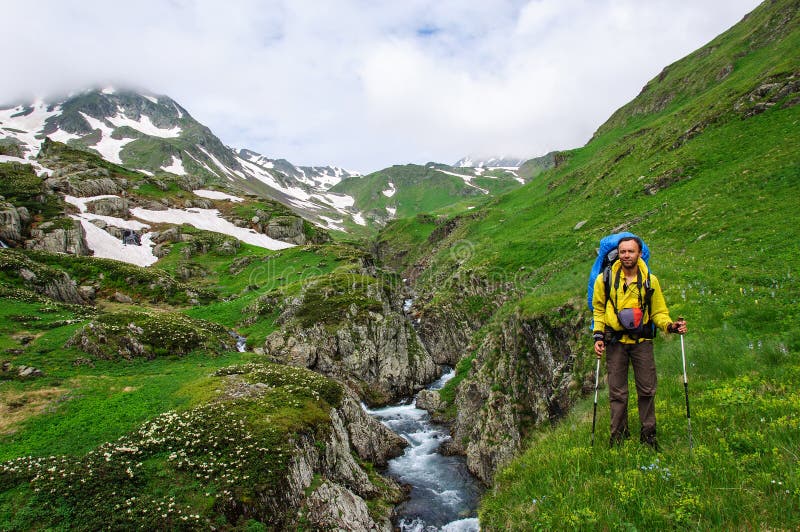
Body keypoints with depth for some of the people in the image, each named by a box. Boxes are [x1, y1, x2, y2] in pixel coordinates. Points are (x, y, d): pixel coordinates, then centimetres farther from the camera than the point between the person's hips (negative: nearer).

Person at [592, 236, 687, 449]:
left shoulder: (650, 280, 3)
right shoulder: (605, 279, -1)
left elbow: (658, 311, 9)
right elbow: (598, 310, 8)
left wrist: (670, 325, -11)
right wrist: (598, 336, -1)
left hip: (642, 341, 1)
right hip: (615, 341, -1)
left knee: (647, 390, 5)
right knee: (617, 392, 4)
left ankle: (648, 434, 21)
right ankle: (618, 436, 17)